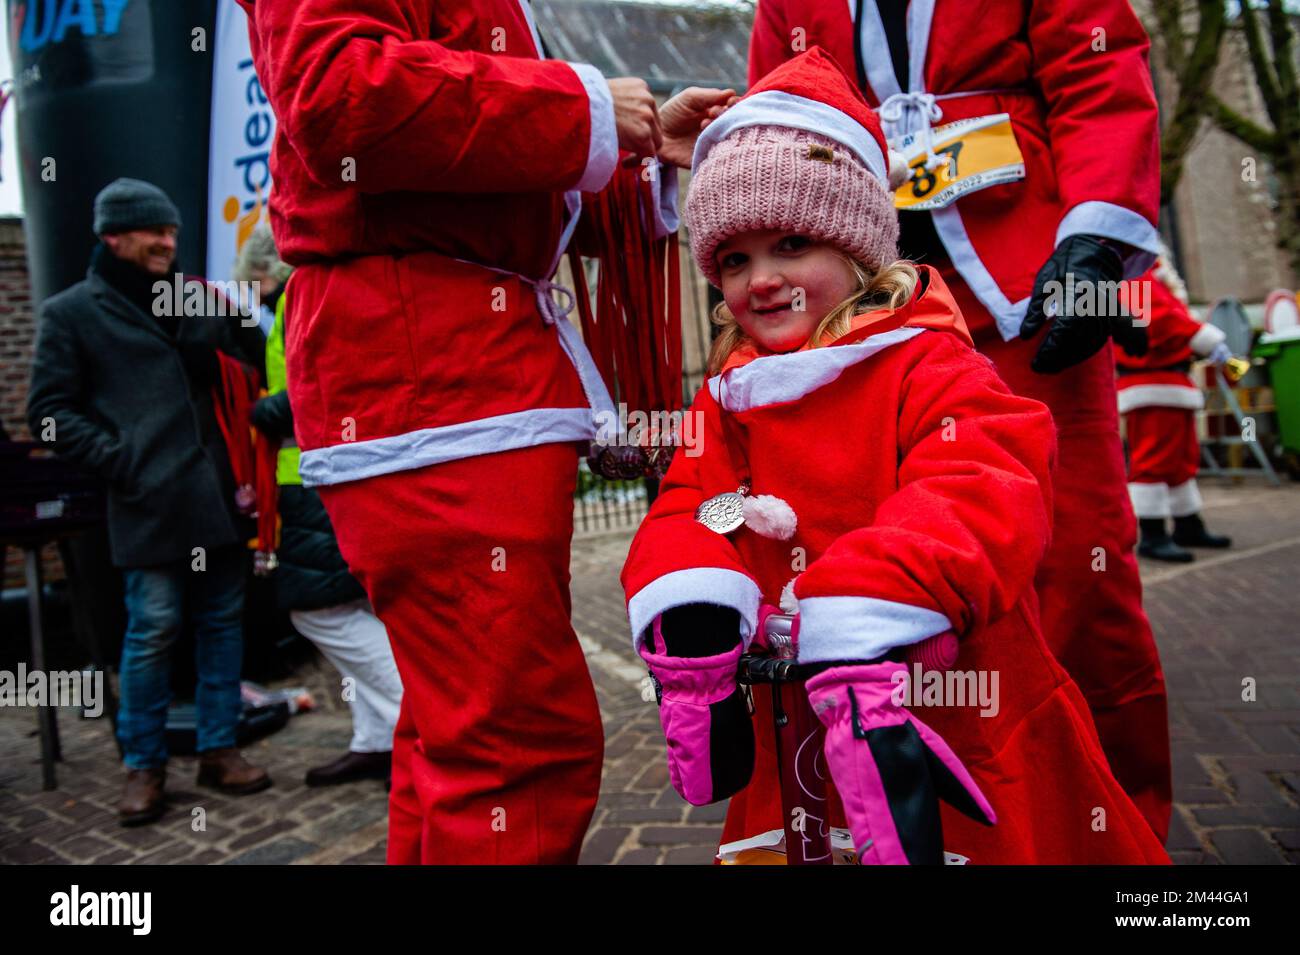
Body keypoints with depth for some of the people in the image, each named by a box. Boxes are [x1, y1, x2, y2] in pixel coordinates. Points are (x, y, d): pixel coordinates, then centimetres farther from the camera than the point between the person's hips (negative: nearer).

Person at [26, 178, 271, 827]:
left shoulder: (198, 299, 15)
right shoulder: (71, 313, 5)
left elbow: (258, 362, 21)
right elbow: (51, 413, 1)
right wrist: (121, 462, -9)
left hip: (218, 494, 4)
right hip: (149, 504, -4)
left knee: (222, 621, 8)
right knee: (153, 630, -2)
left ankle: (218, 749, 20)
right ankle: (143, 765, 14)